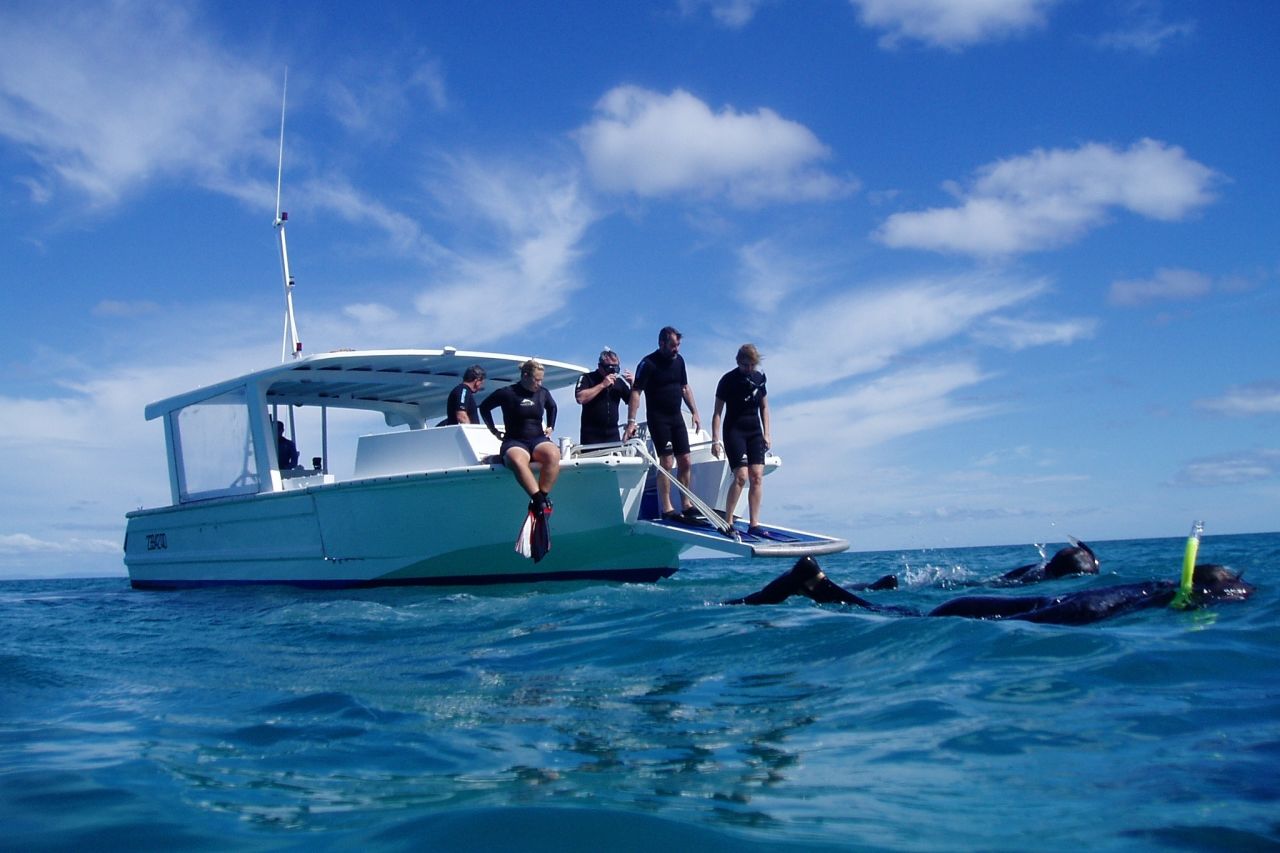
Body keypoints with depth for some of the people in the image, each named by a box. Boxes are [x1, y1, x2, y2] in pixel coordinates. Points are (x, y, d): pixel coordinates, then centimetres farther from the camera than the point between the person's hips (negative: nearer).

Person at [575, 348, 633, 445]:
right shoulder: (587, 378, 1)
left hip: (612, 434, 4)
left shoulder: (619, 381, 11)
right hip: (591, 435, -4)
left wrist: (632, 384, -6)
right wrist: (602, 385, -17)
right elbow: (580, 398, -16)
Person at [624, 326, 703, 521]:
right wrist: (631, 421, -24)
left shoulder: (679, 360, 8)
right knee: (666, 463, -8)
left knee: (685, 462, 5)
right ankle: (667, 509, -3)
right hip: (658, 418, -6)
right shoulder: (648, 363, -12)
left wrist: (694, 412, 13)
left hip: (676, 417, 7)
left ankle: (686, 505, 13)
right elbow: (636, 392, -16)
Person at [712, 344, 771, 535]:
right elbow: (717, 412, -8)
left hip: (754, 432, 5)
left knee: (757, 476, -5)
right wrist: (715, 440, -13)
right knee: (741, 476, -15)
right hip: (734, 431, -5)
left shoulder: (759, 378, 5)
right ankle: (727, 522, -5)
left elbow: (764, 407, 16)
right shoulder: (728, 380, -9)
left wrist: (766, 433, 8)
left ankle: (754, 524, -1)